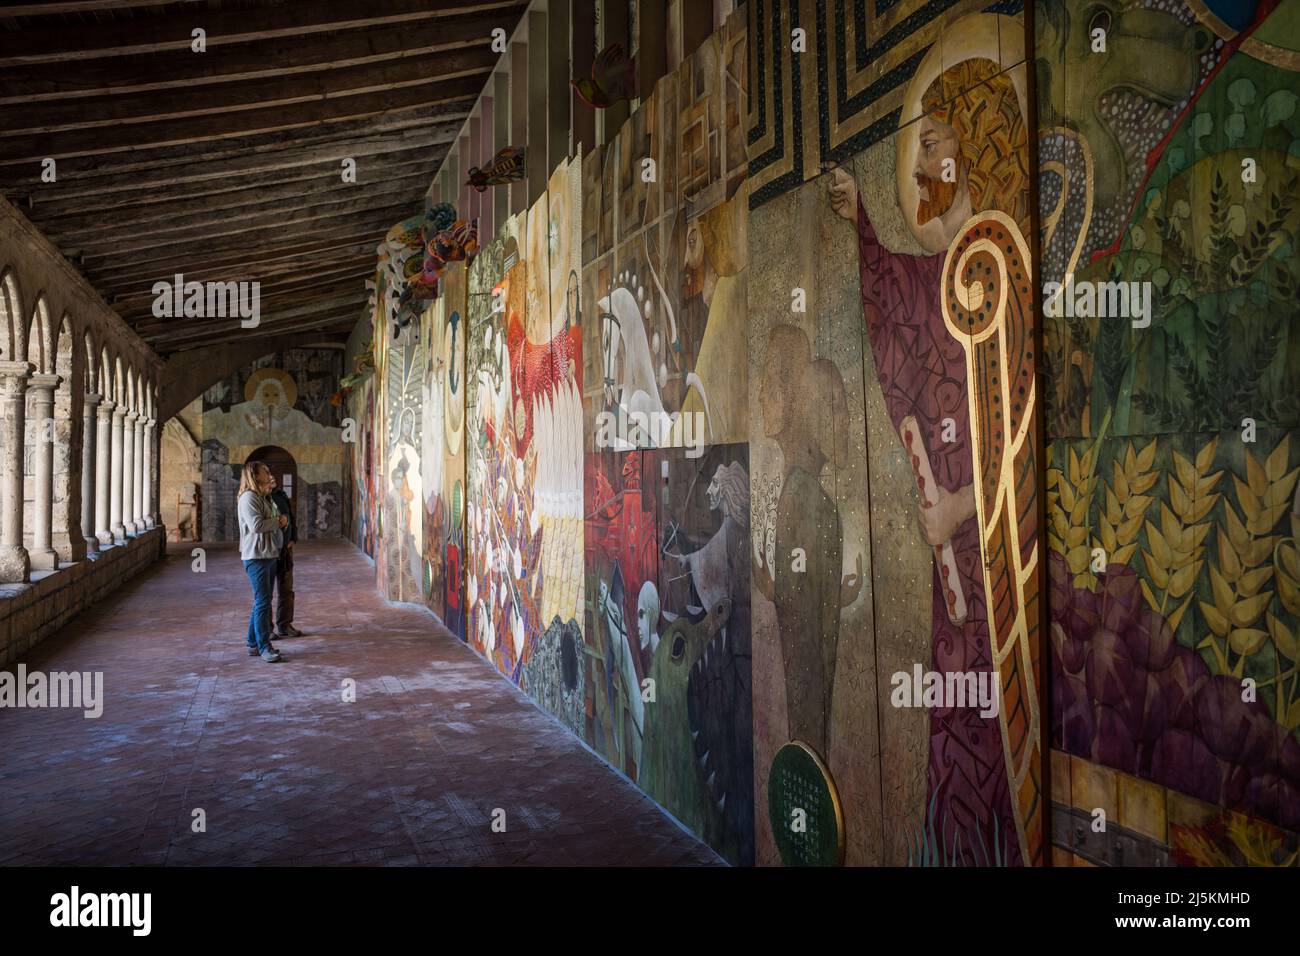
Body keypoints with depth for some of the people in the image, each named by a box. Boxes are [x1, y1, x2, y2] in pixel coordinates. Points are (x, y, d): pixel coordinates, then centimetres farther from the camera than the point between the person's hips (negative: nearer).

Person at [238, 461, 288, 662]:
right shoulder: (249, 497, -12)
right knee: (263, 602, -10)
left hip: (269, 555, 10)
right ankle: (264, 647, -7)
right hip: (256, 556, -10)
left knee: (262, 601, 14)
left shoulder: (264, 497, 19)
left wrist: (282, 522, 6)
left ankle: (254, 644, 21)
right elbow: (256, 525, -23)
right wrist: (278, 521, -11)